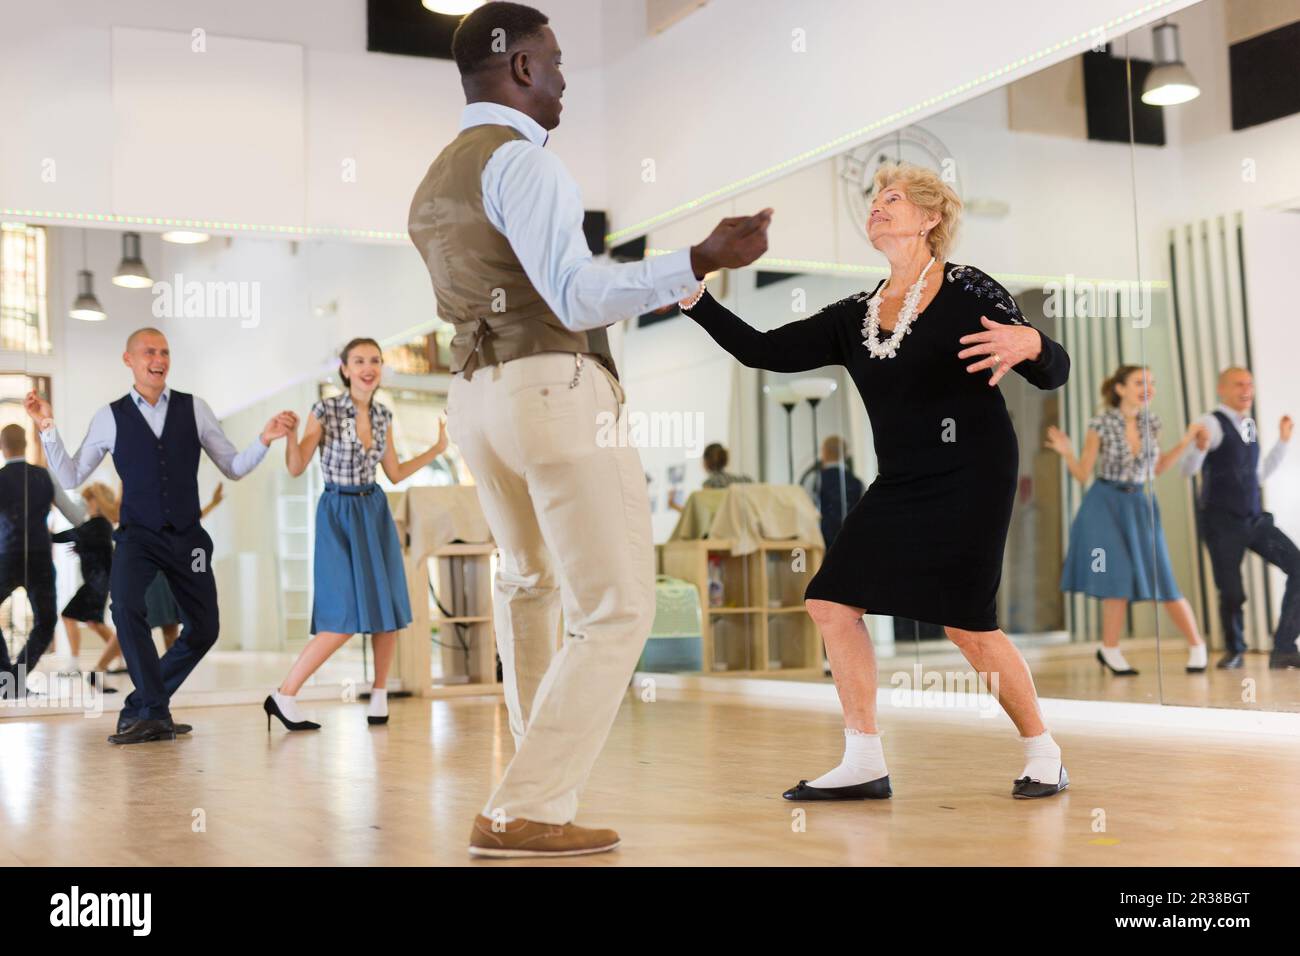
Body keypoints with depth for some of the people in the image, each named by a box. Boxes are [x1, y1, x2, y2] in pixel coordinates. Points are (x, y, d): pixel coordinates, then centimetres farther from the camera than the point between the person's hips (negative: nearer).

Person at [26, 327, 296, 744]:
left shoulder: (194, 409, 3)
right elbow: (70, 477, 5)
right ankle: (155, 712, -16)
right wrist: (47, 427, -5)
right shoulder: (110, 417, 1)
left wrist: (266, 439, -9)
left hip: (187, 537, 3)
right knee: (126, 607, -28)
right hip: (138, 536, -2)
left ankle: (141, 707, 21)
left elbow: (234, 468, 7)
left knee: (205, 629, 2)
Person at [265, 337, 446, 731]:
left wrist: (438, 448, 12)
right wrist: (290, 435, -24)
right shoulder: (325, 409, -9)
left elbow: (395, 473, 13)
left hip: (375, 512, 5)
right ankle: (283, 697, -3)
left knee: (387, 610, 0)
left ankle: (379, 693, 17)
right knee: (345, 618, -12)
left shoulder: (383, 415, 6)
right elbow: (296, 468, -7)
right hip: (338, 514, -5)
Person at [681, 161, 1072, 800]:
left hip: (971, 477, -7)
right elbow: (764, 351, 7)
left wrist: (1030, 344, -31)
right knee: (832, 599, -2)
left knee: (965, 622, -9)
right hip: (900, 483, 7)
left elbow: (1054, 372, -8)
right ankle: (864, 764, 6)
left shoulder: (967, 291, -6)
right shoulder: (854, 316, 11)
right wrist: (695, 300, 0)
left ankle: (1043, 754, 13)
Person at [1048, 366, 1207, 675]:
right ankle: (1110, 650, 13)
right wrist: (1067, 454, -23)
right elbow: (1083, 475, -5)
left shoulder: (1151, 423, 3)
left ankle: (1196, 645, 16)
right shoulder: (1101, 424, -9)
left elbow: (1154, 469, 15)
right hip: (1106, 505, -3)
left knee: (1161, 578, 0)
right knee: (1119, 577, -5)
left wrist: (1185, 441, 9)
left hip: (1141, 506, 3)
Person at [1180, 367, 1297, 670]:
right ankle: (1234, 651, 25)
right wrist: (1200, 447, -38)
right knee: (1231, 592, -4)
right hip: (1221, 521, -6)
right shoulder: (1212, 423, -10)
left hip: (1255, 519, 6)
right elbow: (1187, 470, -19)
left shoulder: (1249, 425, 12)